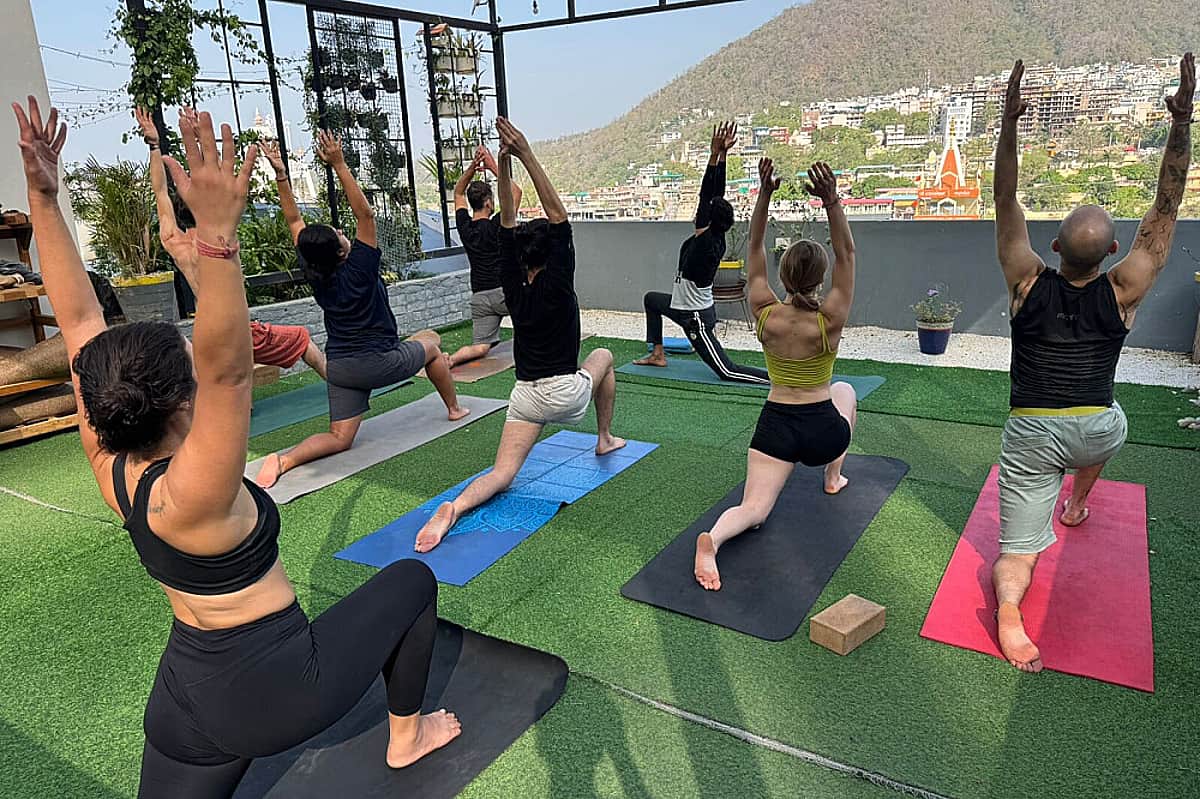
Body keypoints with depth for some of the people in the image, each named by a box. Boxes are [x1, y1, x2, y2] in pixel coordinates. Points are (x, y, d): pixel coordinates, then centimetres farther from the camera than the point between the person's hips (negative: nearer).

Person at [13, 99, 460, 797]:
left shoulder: (110, 464, -10)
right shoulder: (187, 495, -31)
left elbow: (79, 320, -9)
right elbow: (227, 367, -47)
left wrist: (42, 198, -10)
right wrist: (218, 231, -57)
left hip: (184, 702, 6)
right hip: (275, 692, -6)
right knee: (413, 580, 14)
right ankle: (407, 737, 33)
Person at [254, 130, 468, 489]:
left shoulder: (314, 274, -2)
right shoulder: (358, 268, -18)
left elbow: (294, 220, 8)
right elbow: (365, 213, -21)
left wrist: (280, 175, 7)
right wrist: (339, 165, -23)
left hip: (339, 367, 5)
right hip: (380, 362, -5)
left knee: (339, 438, 6)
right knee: (430, 341, 24)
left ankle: (284, 459, -21)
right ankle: (454, 408, 34)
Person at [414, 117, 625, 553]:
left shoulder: (513, 287, -2)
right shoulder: (558, 285, -13)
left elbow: (507, 223, 0)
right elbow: (557, 214, -16)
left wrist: (504, 163, -6)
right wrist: (526, 156, -19)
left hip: (526, 396, 3)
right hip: (568, 394, -2)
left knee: (503, 472, -3)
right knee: (603, 357, 29)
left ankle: (454, 508, -35)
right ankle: (605, 439, 35)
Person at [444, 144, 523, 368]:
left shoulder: (464, 225, 4)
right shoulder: (495, 226, -10)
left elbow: (458, 193, 20)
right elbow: (516, 192, -5)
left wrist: (473, 167, 8)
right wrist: (494, 168, -3)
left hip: (480, 297, 5)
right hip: (505, 291, -4)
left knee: (481, 347, 3)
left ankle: (451, 359, -25)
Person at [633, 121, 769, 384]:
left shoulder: (704, 242, -24)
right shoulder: (717, 239, -2)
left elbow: (705, 197, -31)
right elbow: (717, 193, -4)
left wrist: (715, 155, -32)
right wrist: (722, 155, -5)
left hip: (695, 318, -10)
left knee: (726, 371, -8)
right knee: (650, 298, 29)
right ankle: (658, 354, 30)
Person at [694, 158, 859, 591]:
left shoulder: (765, 314, -8)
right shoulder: (830, 321, -14)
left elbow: (754, 251, -1)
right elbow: (846, 253, -10)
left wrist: (764, 194, -5)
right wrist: (832, 201, -20)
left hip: (775, 425, 0)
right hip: (823, 431, 0)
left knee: (753, 509, -3)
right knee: (844, 390, 35)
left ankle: (713, 539, -39)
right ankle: (833, 477, 36)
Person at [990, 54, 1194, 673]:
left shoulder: (1028, 284, -7)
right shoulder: (1123, 292, -6)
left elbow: (1006, 205, -3)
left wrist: (1009, 125, -7)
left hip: (1030, 436, -2)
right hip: (1095, 435, 2)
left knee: (1018, 551, 2)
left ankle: (1008, 600, -28)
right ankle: (1077, 506, 55)